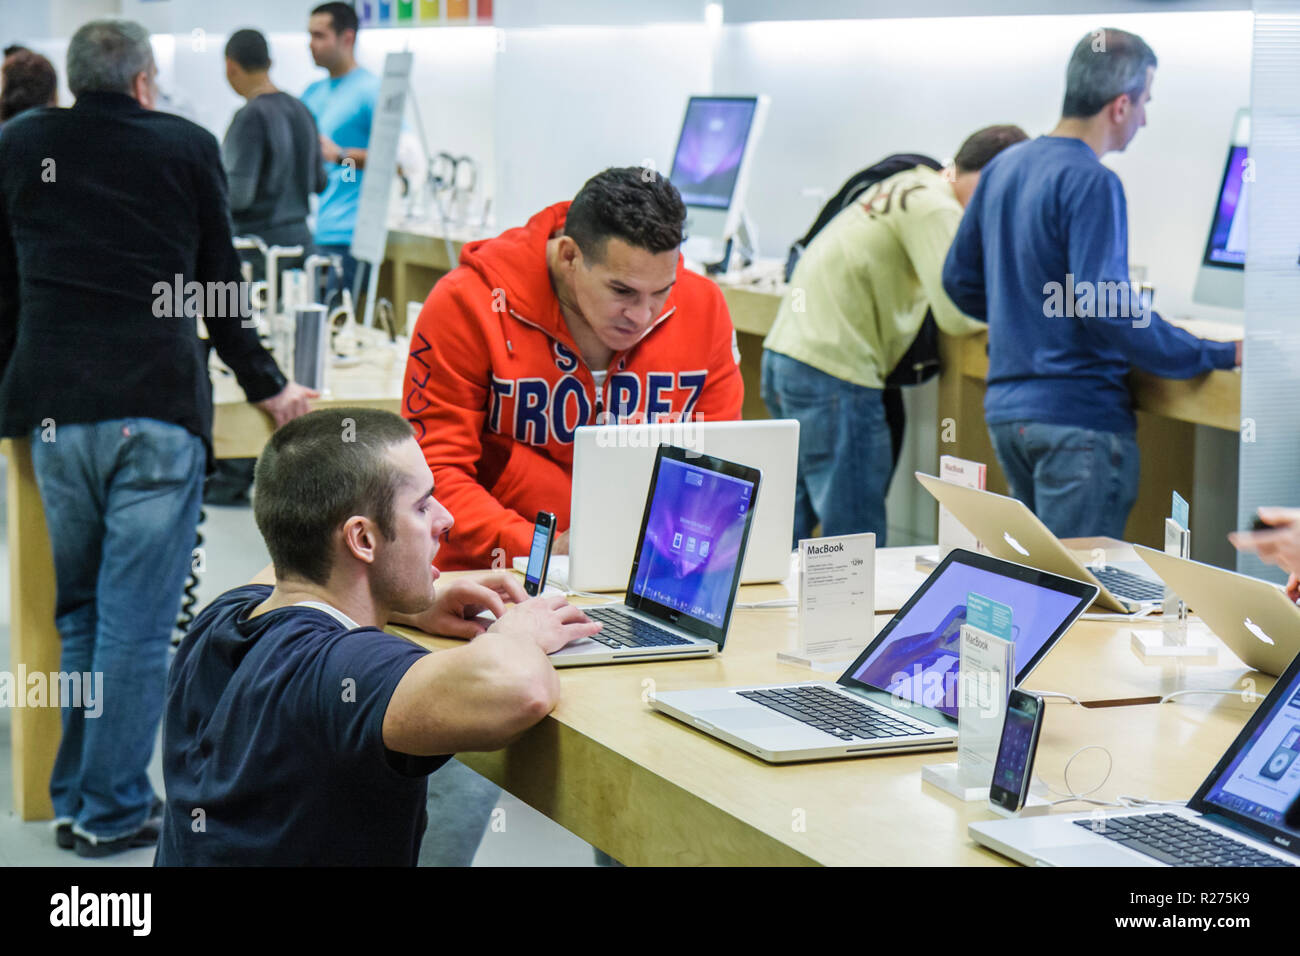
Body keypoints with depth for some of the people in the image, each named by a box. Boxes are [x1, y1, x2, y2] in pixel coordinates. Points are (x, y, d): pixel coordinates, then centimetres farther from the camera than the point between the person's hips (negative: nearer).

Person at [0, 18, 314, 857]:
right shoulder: (187, 148, 4)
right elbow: (222, 287, 9)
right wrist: (267, 386, 21)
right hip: (159, 410, -3)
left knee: (77, 613, 15)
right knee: (137, 619, 1)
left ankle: (75, 800, 19)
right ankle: (114, 812, 4)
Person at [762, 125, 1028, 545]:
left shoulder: (909, 186, 19)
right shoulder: (935, 207, -12)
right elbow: (957, 316, -17)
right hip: (833, 374, -10)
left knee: (794, 537, 16)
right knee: (858, 544, -7)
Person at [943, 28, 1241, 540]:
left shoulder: (1003, 168, 11)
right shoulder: (1092, 183, -15)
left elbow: (959, 278, 19)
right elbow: (1107, 306, -23)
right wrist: (1218, 355, -16)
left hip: (1005, 408, 9)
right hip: (1078, 418, -9)